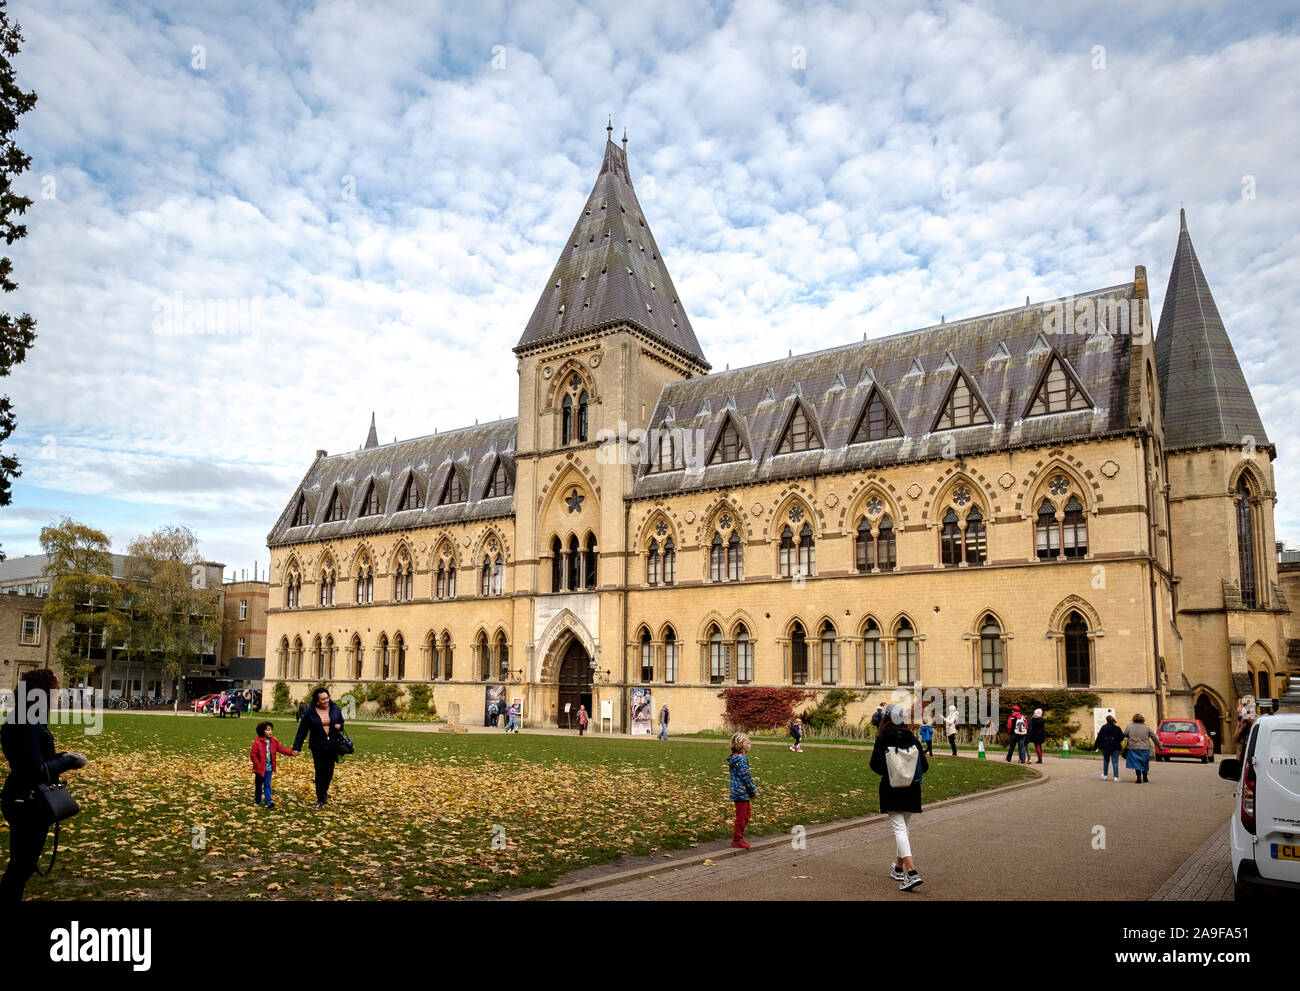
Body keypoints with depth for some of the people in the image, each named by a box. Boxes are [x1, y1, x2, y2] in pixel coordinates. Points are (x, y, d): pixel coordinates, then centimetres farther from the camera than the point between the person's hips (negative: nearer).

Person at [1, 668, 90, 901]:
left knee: (22, 863, 21)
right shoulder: (27, 723, -23)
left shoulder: (20, 718, 10)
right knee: (21, 866, 1)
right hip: (28, 805, -10)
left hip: (19, 801, 10)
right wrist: (69, 762, -13)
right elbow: (36, 771, -25)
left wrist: (63, 757, 7)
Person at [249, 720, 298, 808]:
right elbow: (252, 754, -14)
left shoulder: (274, 741, 0)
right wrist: (257, 764, -17)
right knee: (258, 785, 13)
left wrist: (291, 752, -12)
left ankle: (268, 801, -2)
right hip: (260, 768, -3)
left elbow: (281, 748, 0)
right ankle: (257, 801, 28)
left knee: (267, 785, 1)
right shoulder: (257, 743, -16)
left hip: (269, 768, 3)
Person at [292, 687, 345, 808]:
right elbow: (302, 730, -2)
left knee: (329, 771, 9)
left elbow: (342, 722, 15)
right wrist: (297, 747, -3)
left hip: (332, 746, 3)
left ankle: (324, 792, 35)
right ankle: (320, 800, 10)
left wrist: (340, 726, -9)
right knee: (320, 773, -2)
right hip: (318, 747, -2)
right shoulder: (310, 712, -7)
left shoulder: (335, 709, 1)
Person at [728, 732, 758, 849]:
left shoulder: (735, 758, 10)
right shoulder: (741, 759, -21)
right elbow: (745, 777, -19)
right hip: (742, 792, -10)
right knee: (741, 816, 2)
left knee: (745, 816, 20)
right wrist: (753, 791, -8)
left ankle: (737, 836, 30)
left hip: (737, 791, 10)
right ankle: (737, 840, 12)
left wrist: (753, 788, 17)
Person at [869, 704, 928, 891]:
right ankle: (899, 869, 30)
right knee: (903, 827, 19)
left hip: (891, 790, -4)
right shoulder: (912, 739, 1)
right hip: (911, 791, 4)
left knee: (899, 829, -5)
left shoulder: (883, 739, -8)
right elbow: (924, 766, 0)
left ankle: (911, 873, -20)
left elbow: (875, 765, -13)